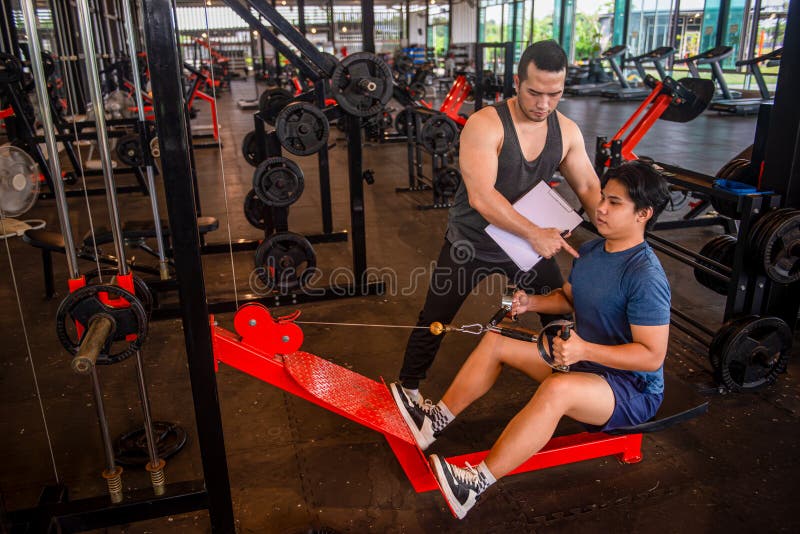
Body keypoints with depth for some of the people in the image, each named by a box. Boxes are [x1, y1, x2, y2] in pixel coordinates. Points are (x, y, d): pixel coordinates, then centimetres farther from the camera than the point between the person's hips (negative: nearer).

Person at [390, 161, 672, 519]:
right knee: (495, 341, 4)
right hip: (580, 359, 9)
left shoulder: (646, 277, -25)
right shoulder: (591, 251, 2)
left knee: (556, 388, -40)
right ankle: (436, 419, 5)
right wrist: (532, 303, -3)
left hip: (633, 389, -9)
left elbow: (652, 356, -25)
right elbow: (567, 298, 17)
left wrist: (584, 350, -35)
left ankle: (478, 483, -36)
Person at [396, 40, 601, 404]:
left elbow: (589, 187, -2)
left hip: (527, 240, 5)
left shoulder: (567, 132, -7)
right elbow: (481, 197, -34)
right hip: (471, 243, -4)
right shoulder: (485, 125, -25)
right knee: (434, 321, 6)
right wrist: (535, 234, -38)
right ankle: (408, 386, 29)